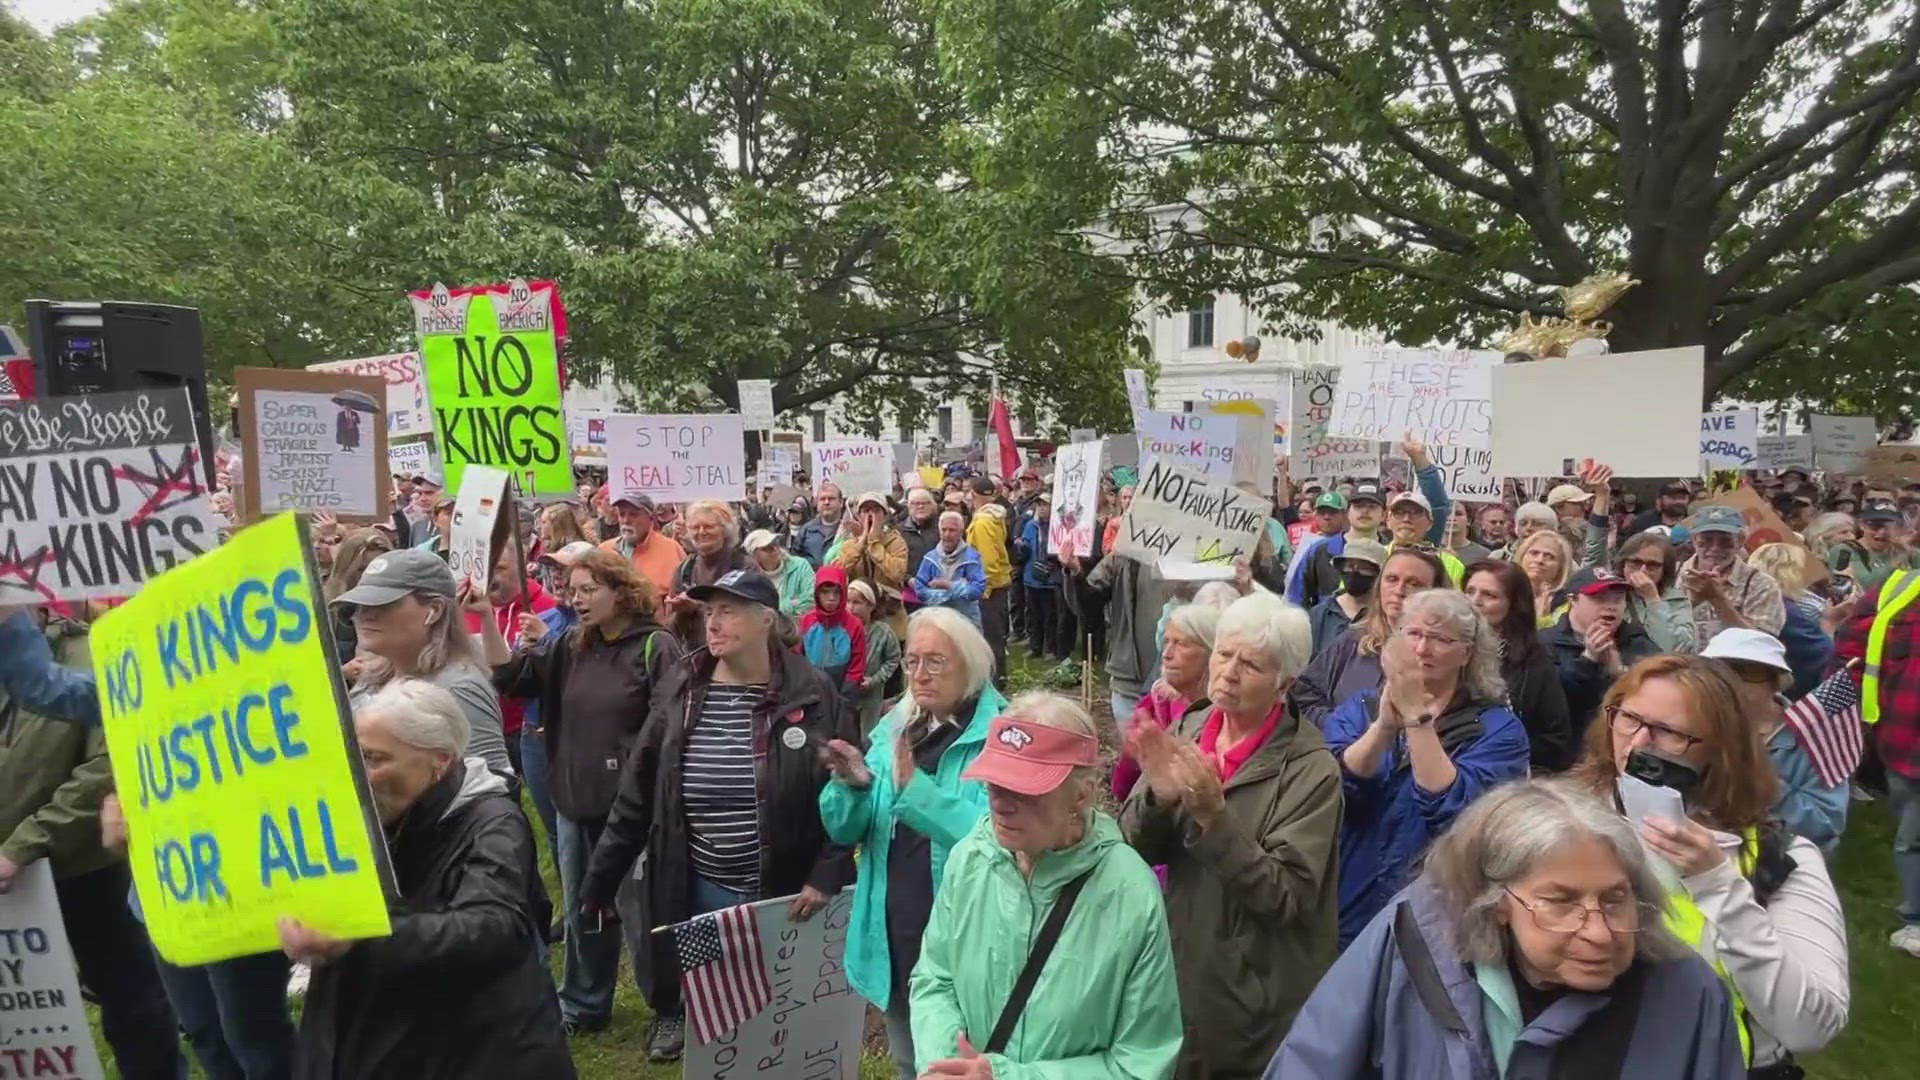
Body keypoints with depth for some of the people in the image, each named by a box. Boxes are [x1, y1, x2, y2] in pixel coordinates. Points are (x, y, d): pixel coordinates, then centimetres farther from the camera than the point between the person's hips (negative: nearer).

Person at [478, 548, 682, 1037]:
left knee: (641, 914, 4)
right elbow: (510, 679, 1)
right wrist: (487, 620, -9)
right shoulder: (570, 648, 8)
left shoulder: (656, 647, -12)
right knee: (580, 913, 20)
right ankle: (582, 1006, 37)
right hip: (574, 803, 7)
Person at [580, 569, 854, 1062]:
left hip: (784, 892, -2)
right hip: (697, 891, 2)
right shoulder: (679, 690, -1)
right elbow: (637, 793, 4)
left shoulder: (812, 695, -10)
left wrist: (825, 875, -13)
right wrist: (600, 879, 5)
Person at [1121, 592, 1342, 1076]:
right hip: (1175, 973, 5)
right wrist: (1159, 798, -22)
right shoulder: (1186, 732, -2)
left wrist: (1214, 816, -31)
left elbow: (1286, 896, -21)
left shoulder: (1311, 768, -17)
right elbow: (1133, 848, -3)